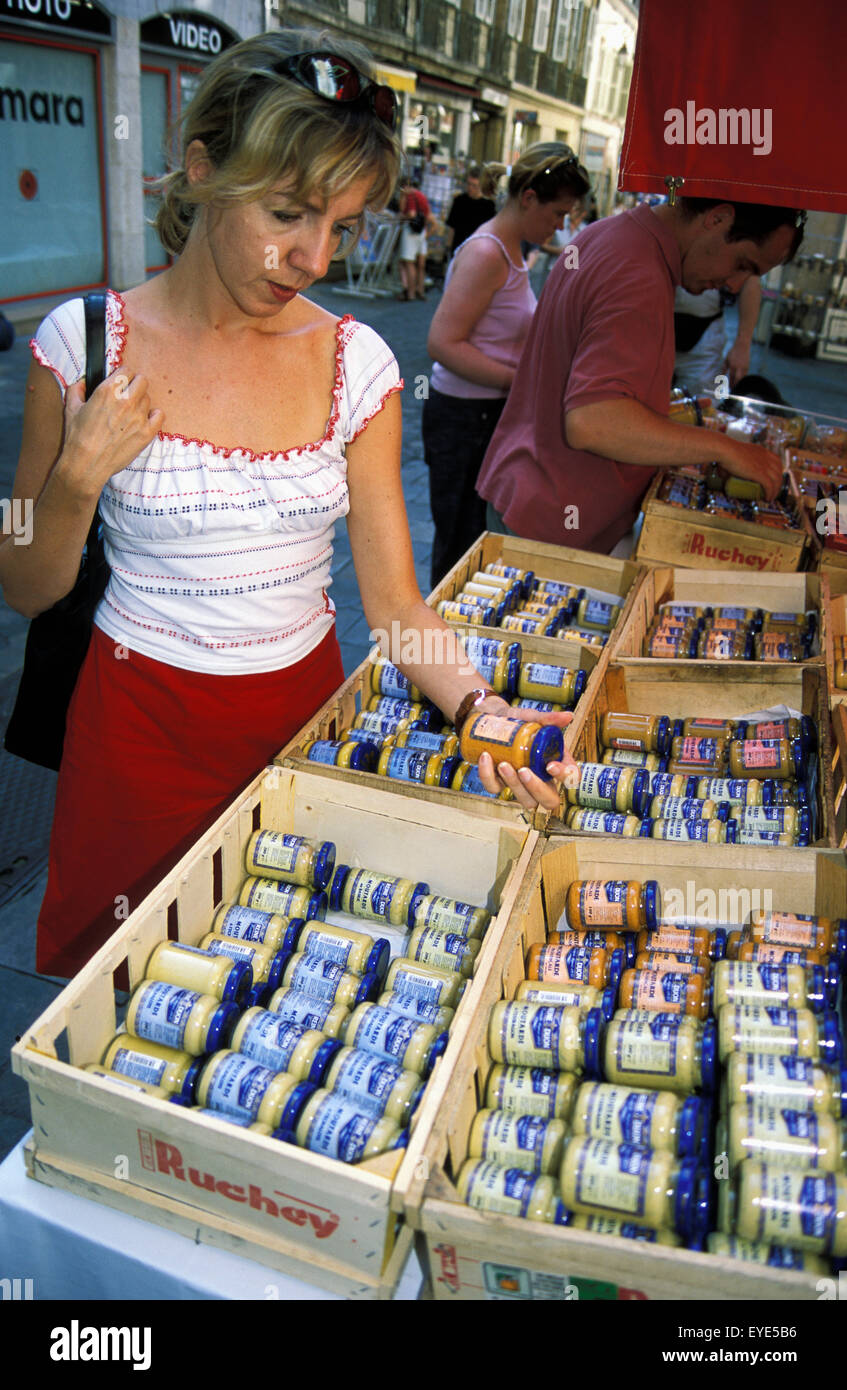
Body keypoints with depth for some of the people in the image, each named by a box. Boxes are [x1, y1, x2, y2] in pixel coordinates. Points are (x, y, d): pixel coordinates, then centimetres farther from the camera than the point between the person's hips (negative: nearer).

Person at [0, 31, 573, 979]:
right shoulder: (86, 342, -10)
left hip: (302, 705, 2)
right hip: (142, 720, -1)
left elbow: (392, 599, -7)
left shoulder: (354, 361, -5)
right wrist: (80, 478, -20)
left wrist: (479, 706, -24)